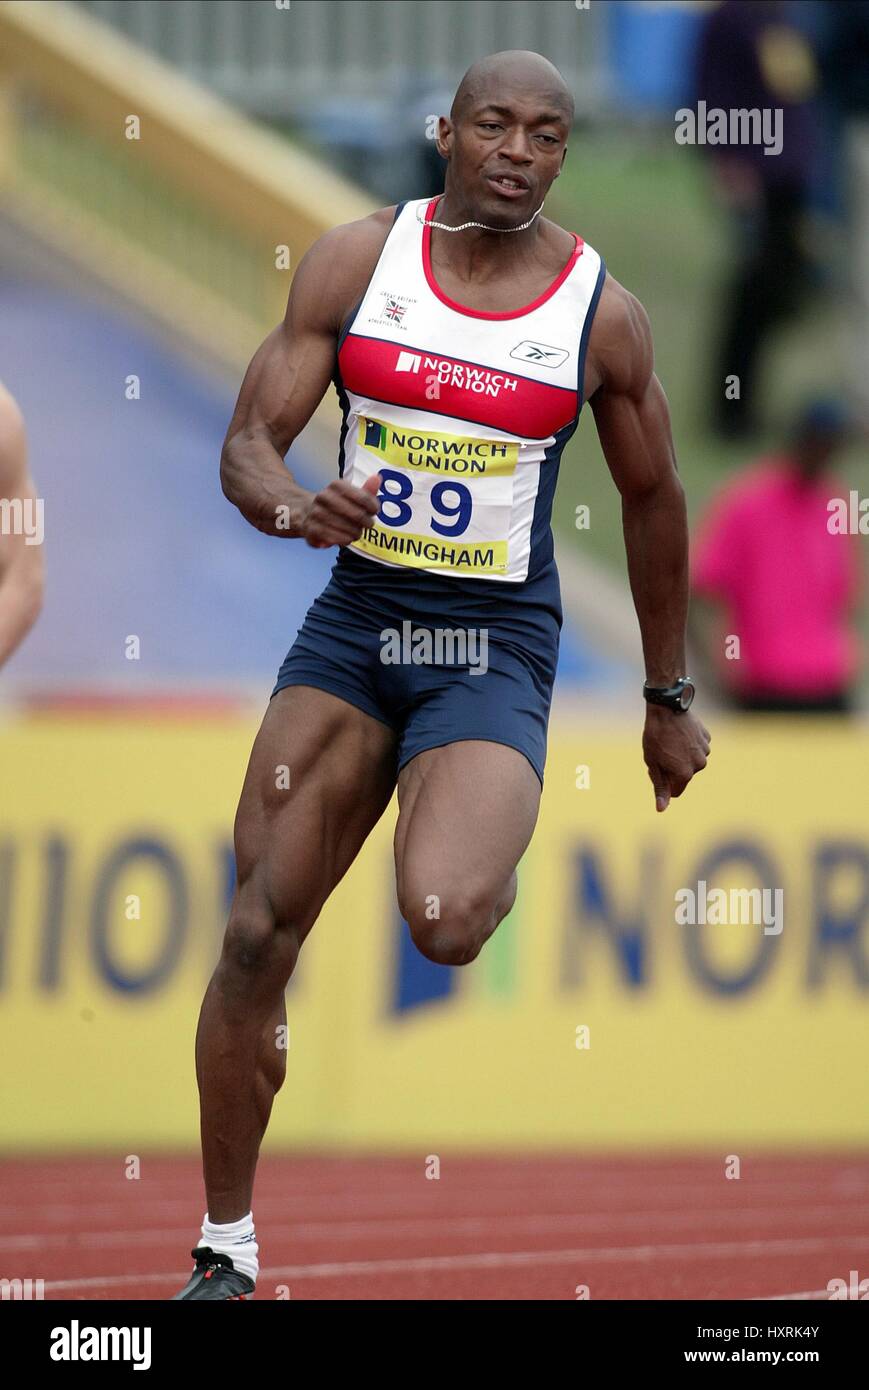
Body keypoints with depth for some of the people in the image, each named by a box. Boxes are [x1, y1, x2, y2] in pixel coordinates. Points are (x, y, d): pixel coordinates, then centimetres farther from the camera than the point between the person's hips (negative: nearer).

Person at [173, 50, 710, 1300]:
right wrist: (294, 507, -27)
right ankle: (225, 1254, 12)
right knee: (257, 937, -2)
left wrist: (669, 697, 15)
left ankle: (504, 869, 12)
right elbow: (248, 441, -3)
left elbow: (652, 502, 9)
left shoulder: (602, 314, -4)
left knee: (443, 922, -28)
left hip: (496, 646, -2)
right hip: (355, 621, 2)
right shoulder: (357, 261, -2)